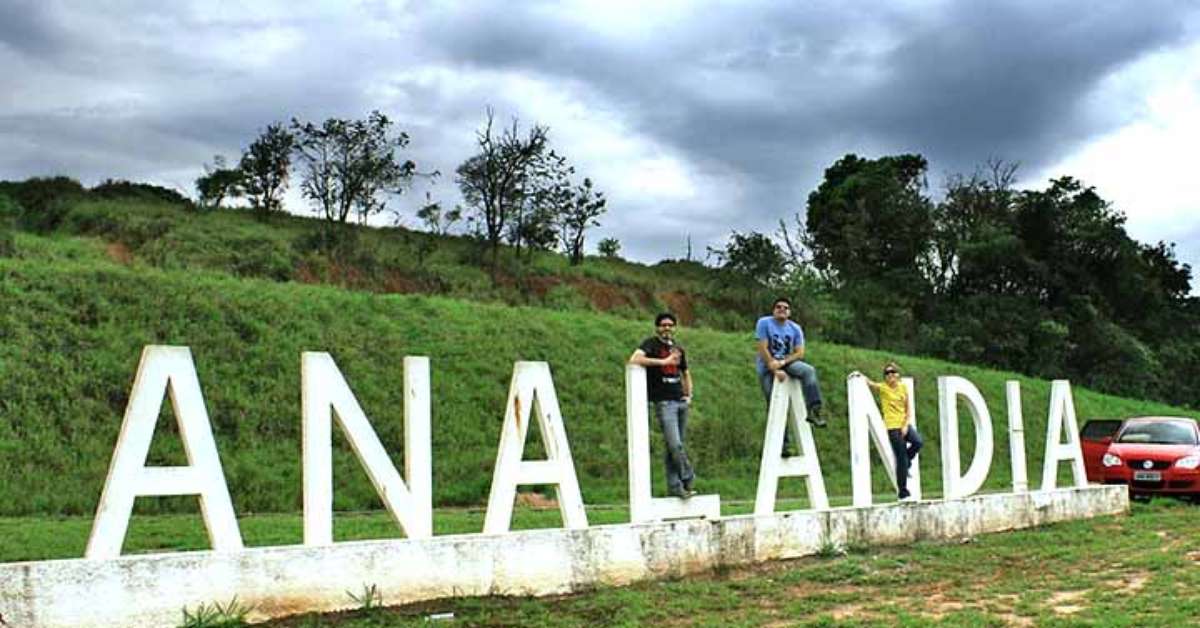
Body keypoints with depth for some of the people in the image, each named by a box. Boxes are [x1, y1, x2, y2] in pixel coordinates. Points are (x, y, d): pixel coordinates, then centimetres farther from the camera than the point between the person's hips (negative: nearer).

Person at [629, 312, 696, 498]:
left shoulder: (678, 349, 17)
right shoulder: (651, 344, -1)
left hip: (681, 402, 6)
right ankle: (688, 479, -3)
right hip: (664, 402, -6)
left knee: (679, 445, 6)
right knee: (675, 445, -14)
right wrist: (663, 361, -18)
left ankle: (675, 486, 11)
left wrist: (689, 394, 15)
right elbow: (634, 359, -20)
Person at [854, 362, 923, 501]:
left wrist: (906, 424, -6)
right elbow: (870, 383, -13)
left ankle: (906, 462, 6)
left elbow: (907, 409, 8)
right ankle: (903, 493, 5)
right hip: (893, 427, -4)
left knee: (918, 442, -25)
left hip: (904, 424, 4)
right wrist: (859, 375, -33)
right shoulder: (883, 388, -1)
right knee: (901, 459, -5)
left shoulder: (903, 387, 7)